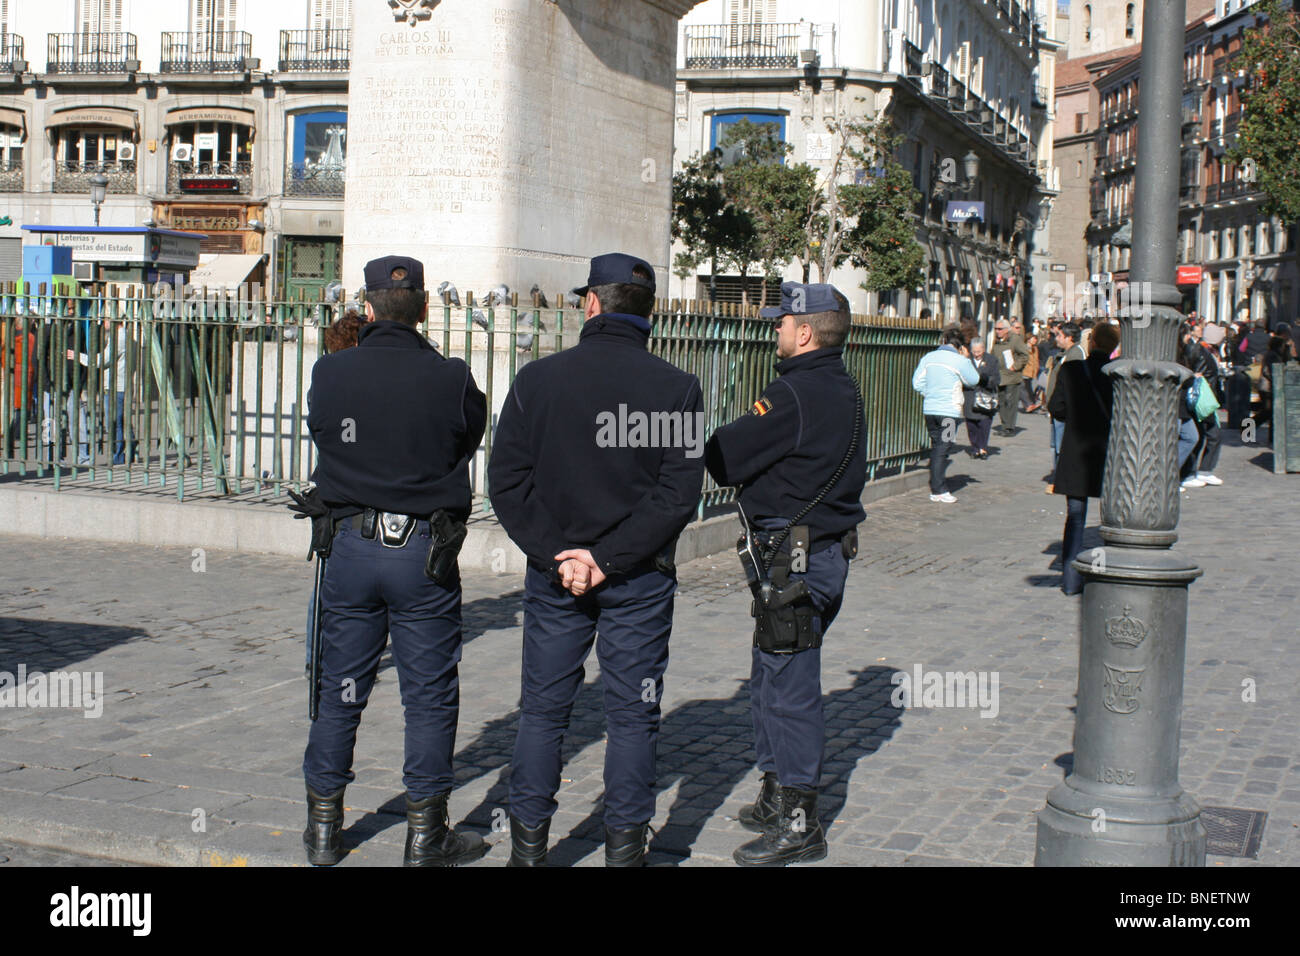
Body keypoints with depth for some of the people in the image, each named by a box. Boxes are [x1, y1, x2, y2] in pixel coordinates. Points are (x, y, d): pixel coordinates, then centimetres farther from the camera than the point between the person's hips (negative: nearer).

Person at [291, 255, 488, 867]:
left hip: (348, 547, 3)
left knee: (339, 692, 13)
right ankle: (426, 838, 12)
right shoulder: (450, 379, -10)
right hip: (425, 553, -2)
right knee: (429, 696, 7)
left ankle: (323, 828, 22)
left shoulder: (330, 374, -3)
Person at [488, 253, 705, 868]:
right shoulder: (677, 388, -6)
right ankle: (624, 846, 14)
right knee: (632, 716, 8)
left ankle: (528, 845, 17)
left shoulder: (536, 379, -3)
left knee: (542, 712, 11)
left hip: (553, 575, 1)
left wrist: (555, 556, -8)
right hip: (641, 582, -1)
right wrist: (610, 558, -11)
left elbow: (507, 482, -6)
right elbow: (679, 492, -12)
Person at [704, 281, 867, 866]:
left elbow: (725, 460, -16)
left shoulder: (795, 395, -19)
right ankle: (777, 799, 31)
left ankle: (798, 824, 5)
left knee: (788, 687, -3)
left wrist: (717, 442, 3)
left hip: (792, 559, -10)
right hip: (826, 549, 10)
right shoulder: (843, 391, 12)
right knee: (771, 679, 19)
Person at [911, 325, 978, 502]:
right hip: (950, 410, -5)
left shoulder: (928, 357, 5)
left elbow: (917, 383, 5)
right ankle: (938, 490, -1)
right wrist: (967, 359, 10)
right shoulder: (959, 360, -9)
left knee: (936, 446, 13)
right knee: (942, 448, -1)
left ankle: (936, 488, 17)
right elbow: (974, 380, 5)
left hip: (929, 409, 5)